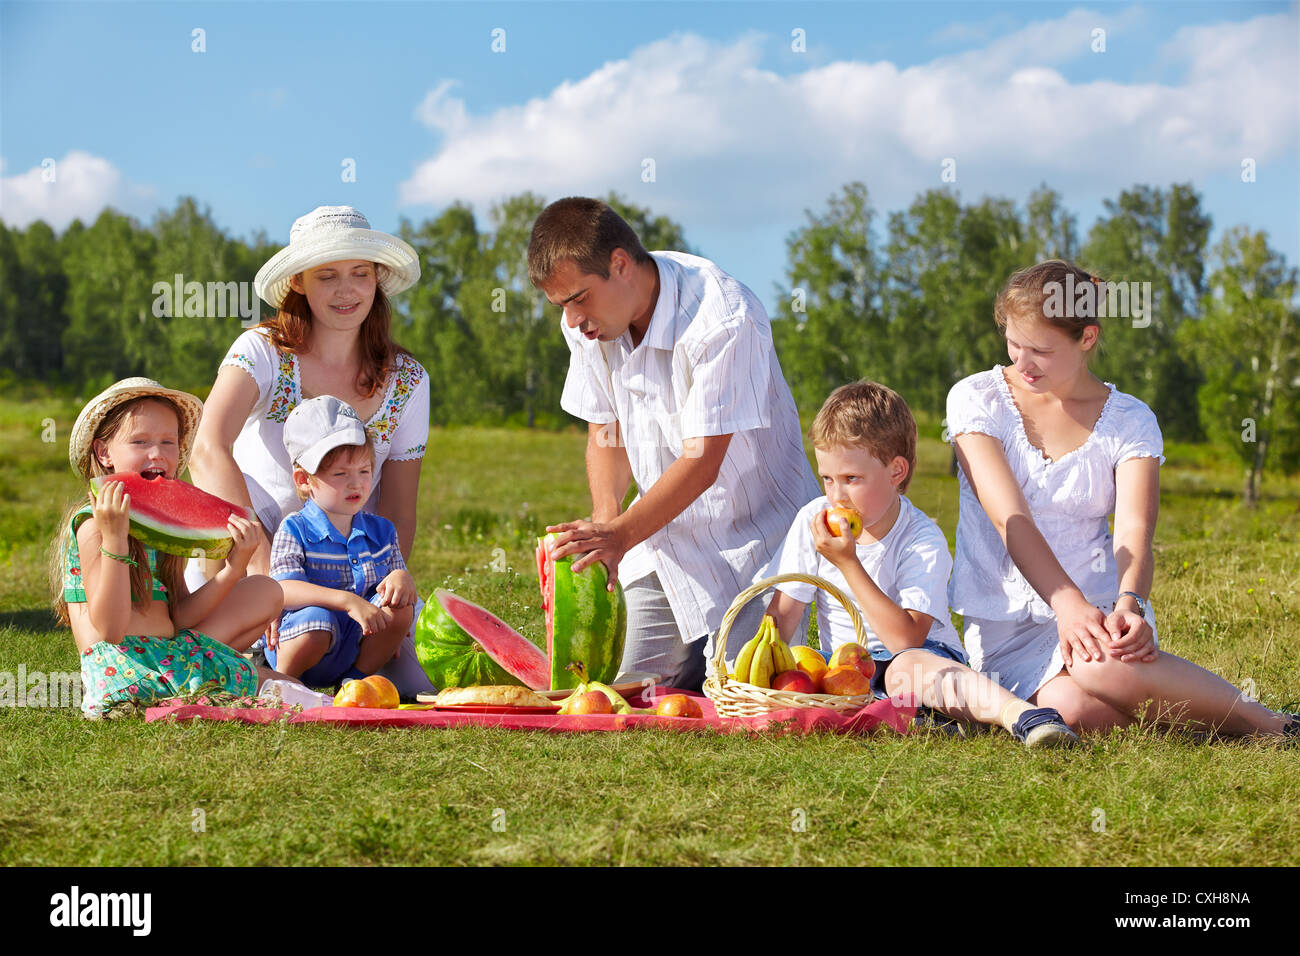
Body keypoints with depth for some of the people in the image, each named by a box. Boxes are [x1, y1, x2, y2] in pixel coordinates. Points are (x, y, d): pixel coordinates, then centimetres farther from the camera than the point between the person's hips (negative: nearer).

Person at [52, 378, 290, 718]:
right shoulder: (92, 525, -12)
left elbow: (179, 617, 5)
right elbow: (109, 629, -20)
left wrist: (233, 569, -7)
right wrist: (114, 539, -28)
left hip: (173, 650, 8)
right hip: (117, 662, -8)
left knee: (265, 592, 12)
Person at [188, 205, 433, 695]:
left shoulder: (406, 380, 2)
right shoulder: (262, 352, -8)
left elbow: (398, 516, 3)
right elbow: (209, 453, -24)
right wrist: (265, 567, -35)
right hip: (243, 558, -2)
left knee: (420, 680, -18)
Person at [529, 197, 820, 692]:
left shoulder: (723, 319, -26)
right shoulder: (588, 322, -3)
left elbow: (703, 459, -26)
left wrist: (621, 534, -33)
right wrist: (604, 518, -10)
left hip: (751, 538, -6)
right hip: (664, 539, 6)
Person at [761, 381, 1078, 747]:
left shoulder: (924, 541, -16)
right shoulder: (812, 521, -3)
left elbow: (906, 639, -26)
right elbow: (781, 615, 1)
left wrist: (848, 564, -29)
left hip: (926, 654, -5)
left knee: (904, 668, -41)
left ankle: (1019, 713, -59)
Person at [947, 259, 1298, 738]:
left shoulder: (1130, 420, 4)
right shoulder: (976, 399, 0)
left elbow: (1134, 532, -11)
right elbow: (1009, 518, -13)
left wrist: (1128, 605, -34)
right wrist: (1068, 605, -28)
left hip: (1098, 604, 1)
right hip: (1004, 624, -1)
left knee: (1104, 668, -37)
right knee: (1077, 710, -35)